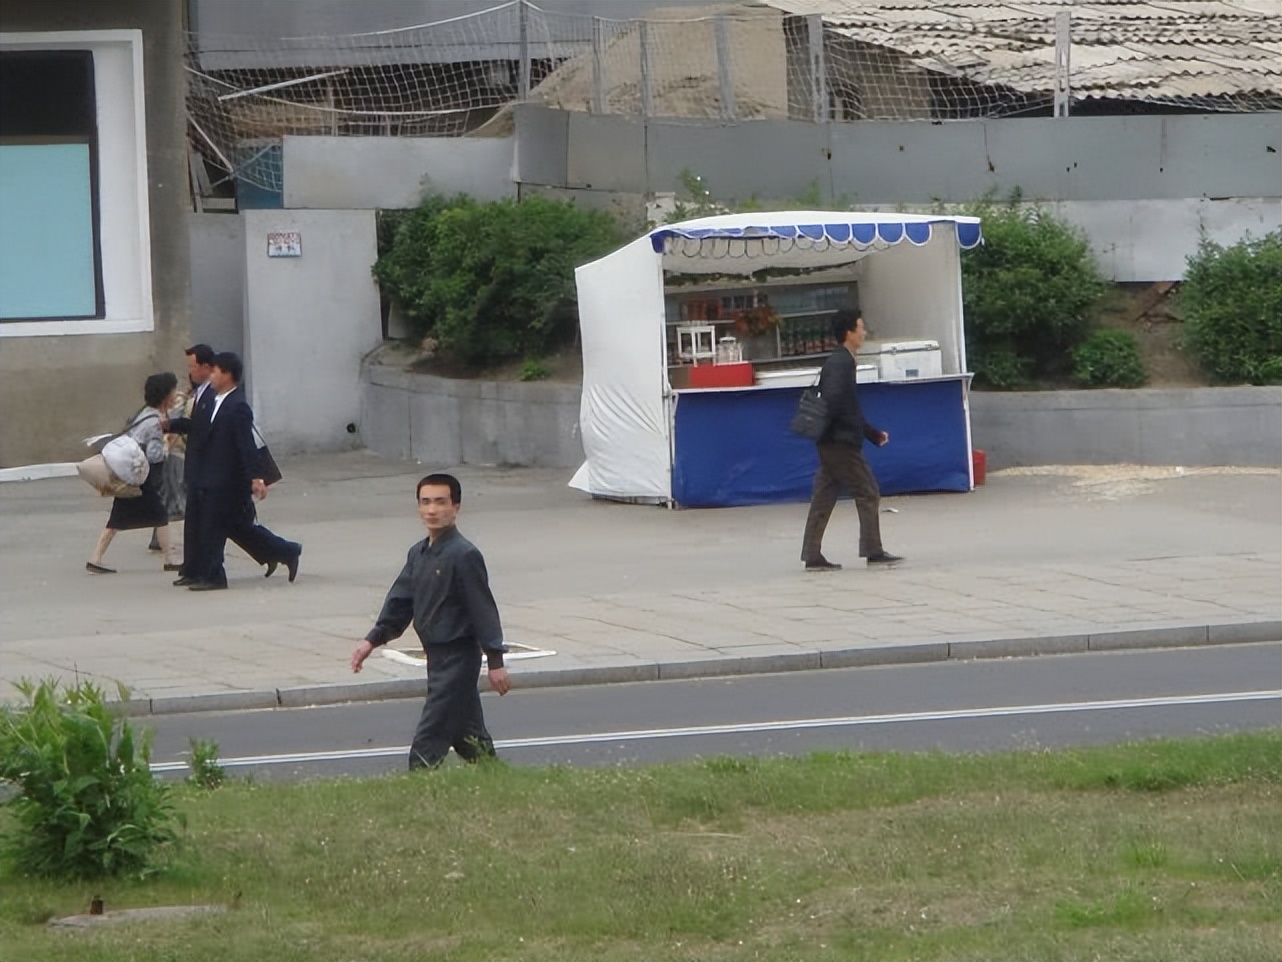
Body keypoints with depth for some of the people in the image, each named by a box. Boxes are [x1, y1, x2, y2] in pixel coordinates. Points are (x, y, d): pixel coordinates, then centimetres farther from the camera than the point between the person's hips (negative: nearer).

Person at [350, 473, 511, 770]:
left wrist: (495, 660, -16)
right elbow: (399, 602, 14)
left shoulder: (464, 555, -15)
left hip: (459, 658, -8)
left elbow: (483, 609, -15)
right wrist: (373, 640, 6)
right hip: (437, 656, 8)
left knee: (429, 740, -10)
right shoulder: (419, 554, 9)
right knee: (467, 734, 17)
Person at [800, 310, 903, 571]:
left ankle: (812, 556, 7)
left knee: (823, 498, 7)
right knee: (868, 493, -2)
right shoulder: (841, 363, -14)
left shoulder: (839, 362, 18)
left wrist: (873, 433, 24)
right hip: (841, 442, -10)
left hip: (830, 442, 10)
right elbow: (834, 398, -29)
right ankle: (873, 552, 0)